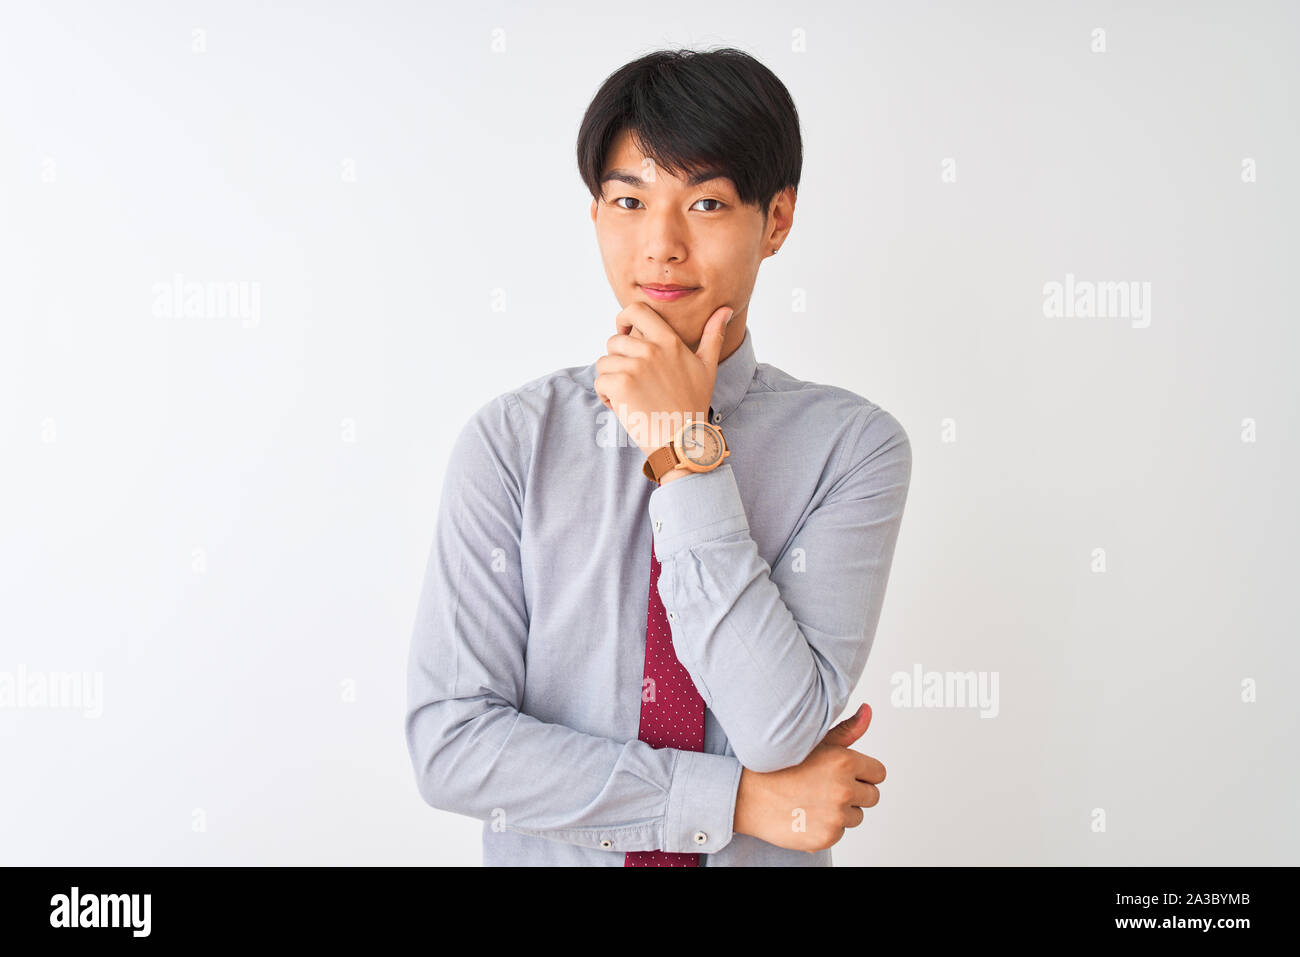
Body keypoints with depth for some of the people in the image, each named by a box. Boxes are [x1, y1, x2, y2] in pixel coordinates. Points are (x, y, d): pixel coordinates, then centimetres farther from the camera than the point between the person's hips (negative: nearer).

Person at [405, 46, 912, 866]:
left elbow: (779, 730, -24)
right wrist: (742, 800, -20)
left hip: (760, 853, 0)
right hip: (545, 853, 0)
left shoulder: (852, 444, -14)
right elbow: (448, 743, -18)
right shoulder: (510, 441, -13)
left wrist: (686, 449, -26)